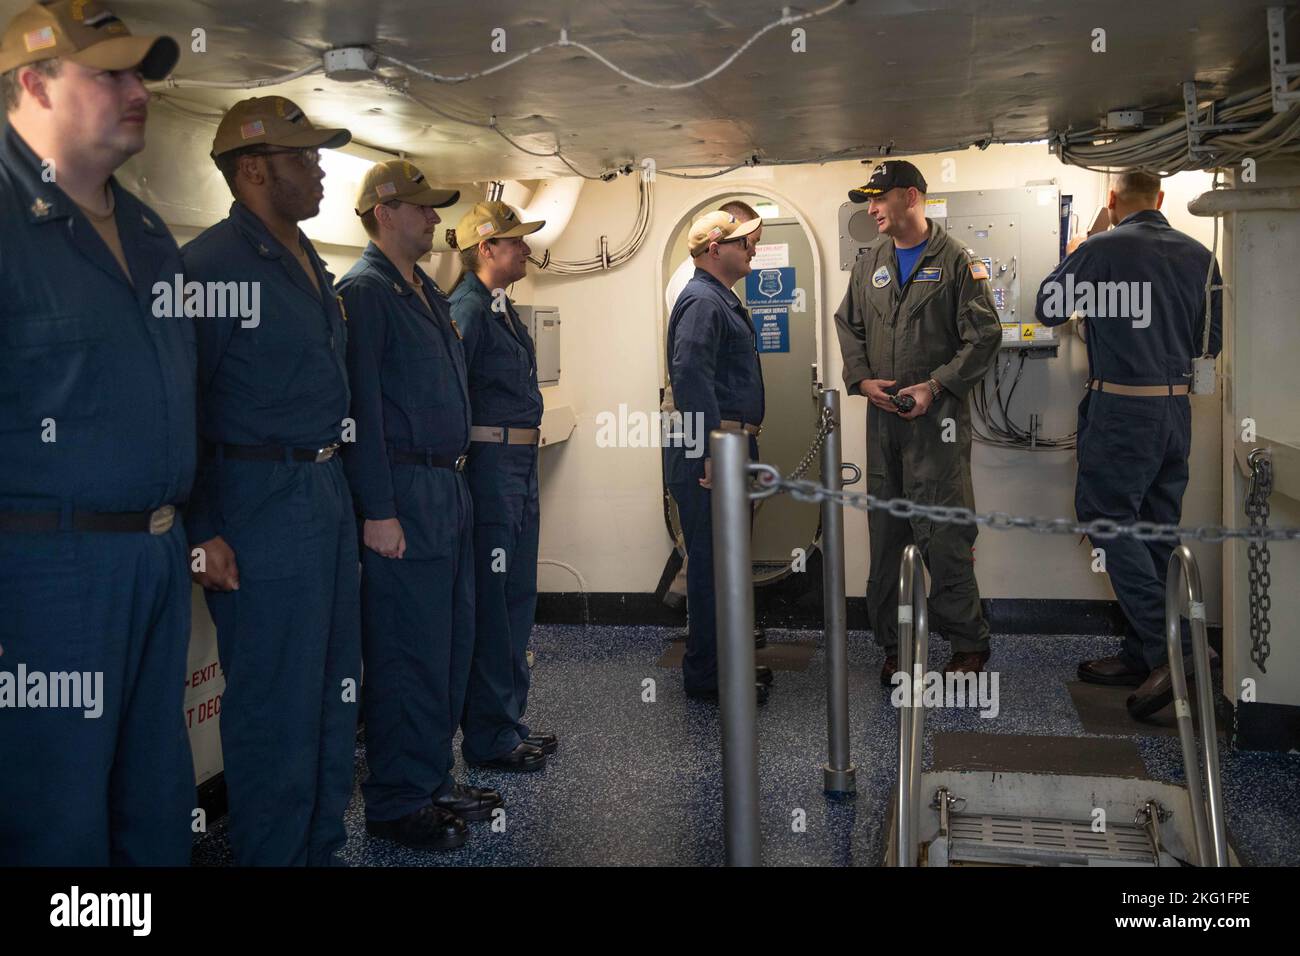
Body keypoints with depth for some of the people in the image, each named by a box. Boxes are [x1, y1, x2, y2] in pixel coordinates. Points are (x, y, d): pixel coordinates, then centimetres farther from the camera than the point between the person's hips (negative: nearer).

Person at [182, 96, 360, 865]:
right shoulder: (212, 263, -12)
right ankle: (273, 855, 18)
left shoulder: (311, 264, 14)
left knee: (334, 694, 16)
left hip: (327, 492, 9)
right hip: (263, 504, -9)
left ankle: (323, 846, 31)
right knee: (278, 710, 1)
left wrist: (339, 483, 15)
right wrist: (201, 534, -17)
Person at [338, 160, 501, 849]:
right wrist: (378, 511, -20)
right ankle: (396, 803, 10)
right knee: (409, 654, -3)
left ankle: (434, 780, 28)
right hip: (404, 493, -9)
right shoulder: (364, 290, -9)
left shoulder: (429, 294, 18)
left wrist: (454, 481, 17)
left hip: (449, 489, 9)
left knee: (451, 643, 15)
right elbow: (360, 406, -16)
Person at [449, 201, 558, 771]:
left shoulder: (502, 310, 17)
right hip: (489, 463, -10)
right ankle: (489, 739, 7)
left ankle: (510, 720, 27)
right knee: (491, 603, -3)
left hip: (519, 465, 10)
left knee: (517, 597, 15)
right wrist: (465, 466, -20)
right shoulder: (467, 309, -13)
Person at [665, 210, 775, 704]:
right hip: (709, 453, -11)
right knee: (711, 562, -4)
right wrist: (712, 450, -27)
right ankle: (705, 675, 5)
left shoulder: (722, 301, 19)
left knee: (721, 560, 16)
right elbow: (690, 376, -26)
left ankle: (721, 660, 27)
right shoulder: (702, 302, -15)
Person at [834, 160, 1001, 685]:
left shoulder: (955, 260, -2)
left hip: (938, 416, -5)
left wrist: (935, 386, -14)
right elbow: (847, 326, 18)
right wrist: (862, 379, 1)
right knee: (885, 535, 9)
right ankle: (893, 645, 20)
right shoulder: (870, 263, 14)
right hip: (882, 415, 5)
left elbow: (983, 335, -6)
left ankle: (969, 645, 10)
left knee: (944, 536, -6)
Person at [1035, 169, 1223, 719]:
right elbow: (1211, 340, 12)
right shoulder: (1198, 256, 6)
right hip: (1177, 407, 7)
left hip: (1121, 407, -6)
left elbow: (1047, 310, 1)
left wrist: (1072, 263, 18)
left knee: (1108, 518, -1)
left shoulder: (1100, 250, -11)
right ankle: (1141, 655, 20)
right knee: (1157, 527, 11)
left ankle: (1167, 648, -11)